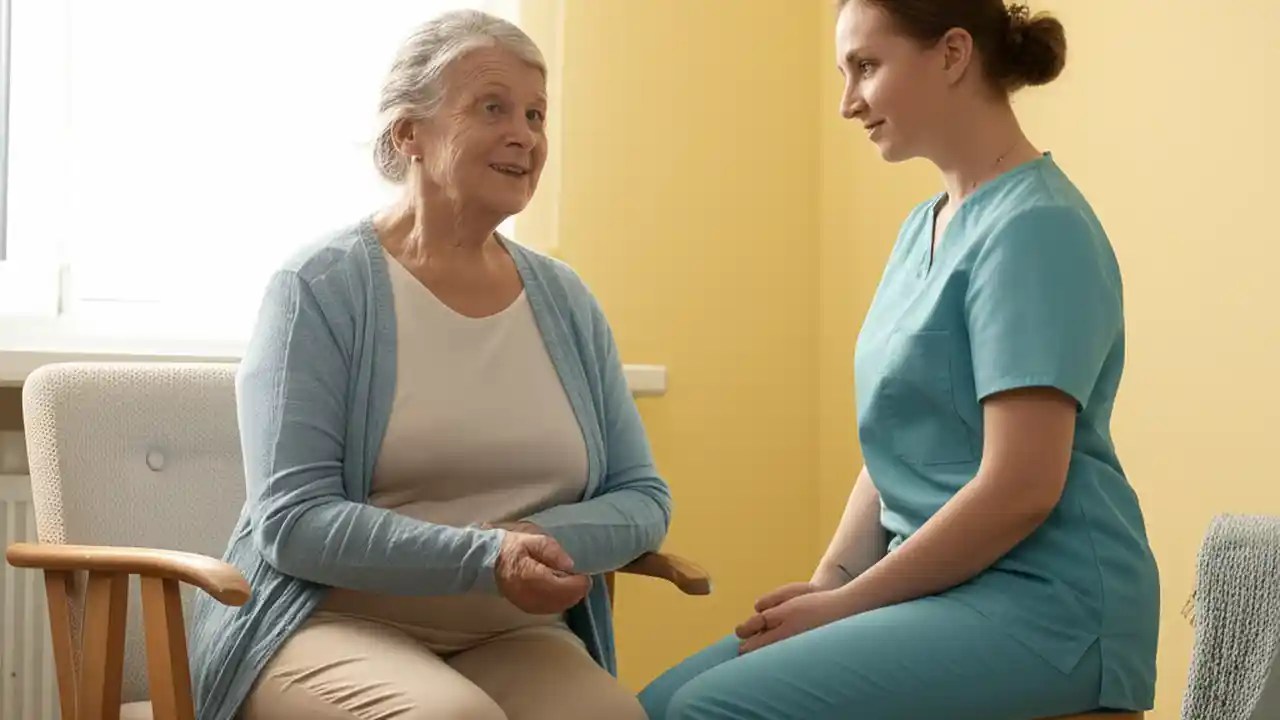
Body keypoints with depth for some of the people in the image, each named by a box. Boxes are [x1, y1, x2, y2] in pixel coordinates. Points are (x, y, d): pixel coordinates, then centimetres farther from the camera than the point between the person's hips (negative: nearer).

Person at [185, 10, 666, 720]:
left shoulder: (564, 302, 9)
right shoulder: (321, 286, -6)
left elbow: (642, 498, 9)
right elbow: (293, 519, -13)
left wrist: (545, 542, -13)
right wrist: (486, 558, -25)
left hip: (515, 639, 4)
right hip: (333, 622, -4)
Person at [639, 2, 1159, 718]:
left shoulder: (1034, 228, -15)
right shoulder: (924, 226, 14)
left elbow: (1020, 490, -21)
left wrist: (848, 602, -13)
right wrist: (831, 577, 2)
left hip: (1040, 601, -8)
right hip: (939, 582, 8)